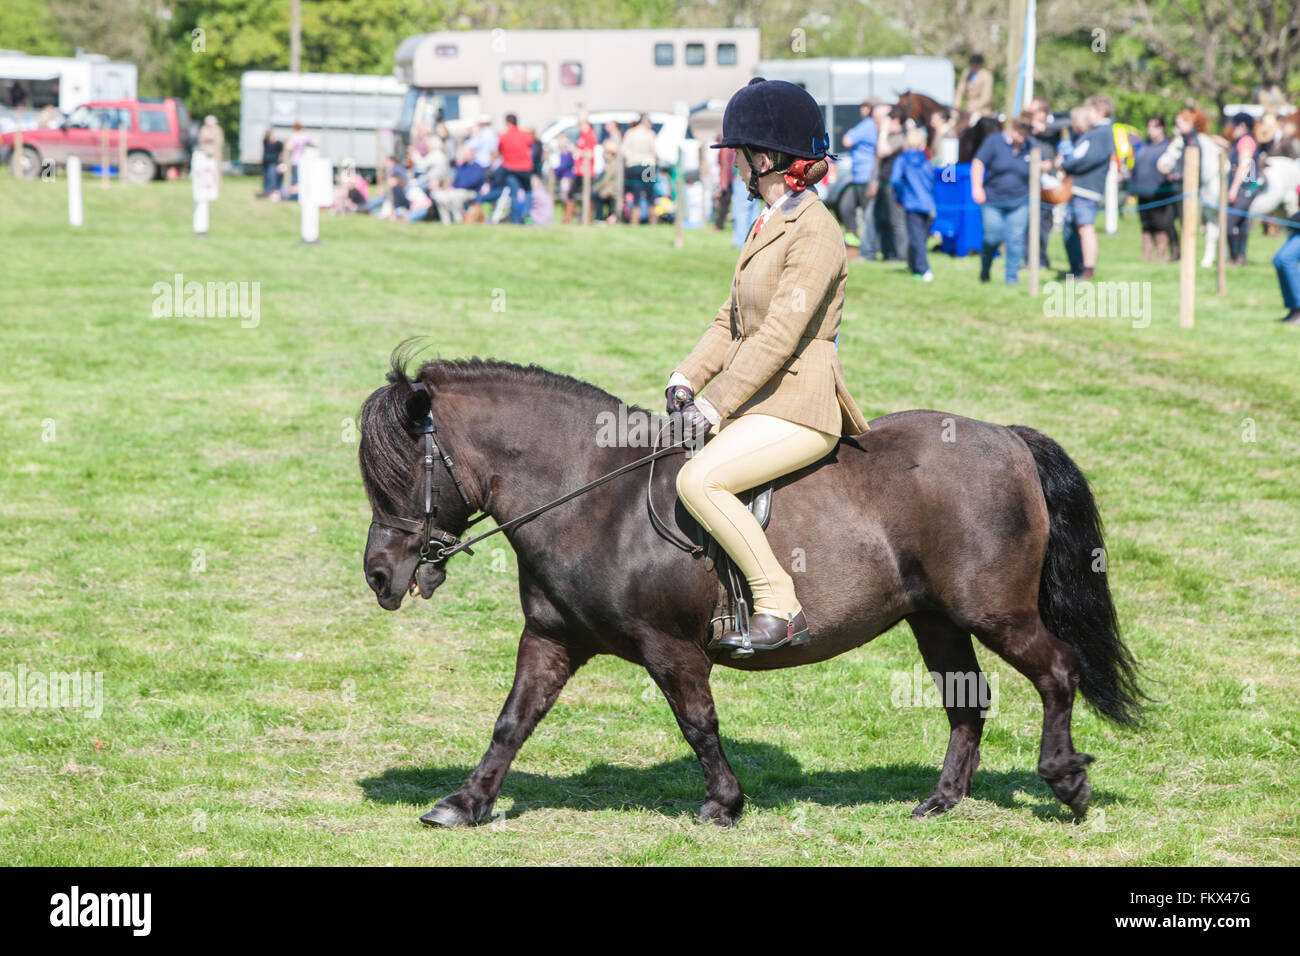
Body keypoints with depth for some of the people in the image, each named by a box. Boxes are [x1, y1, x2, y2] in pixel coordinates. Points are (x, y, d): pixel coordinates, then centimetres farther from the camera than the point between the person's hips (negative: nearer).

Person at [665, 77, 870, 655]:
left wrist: (716, 406, -19)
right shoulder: (769, 225, 16)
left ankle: (779, 608, -21)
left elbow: (779, 337, -21)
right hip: (758, 402, 10)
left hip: (798, 410, -10)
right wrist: (688, 377, 5)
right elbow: (732, 321, 19)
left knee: (698, 479, -30)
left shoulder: (814, 233, -16)